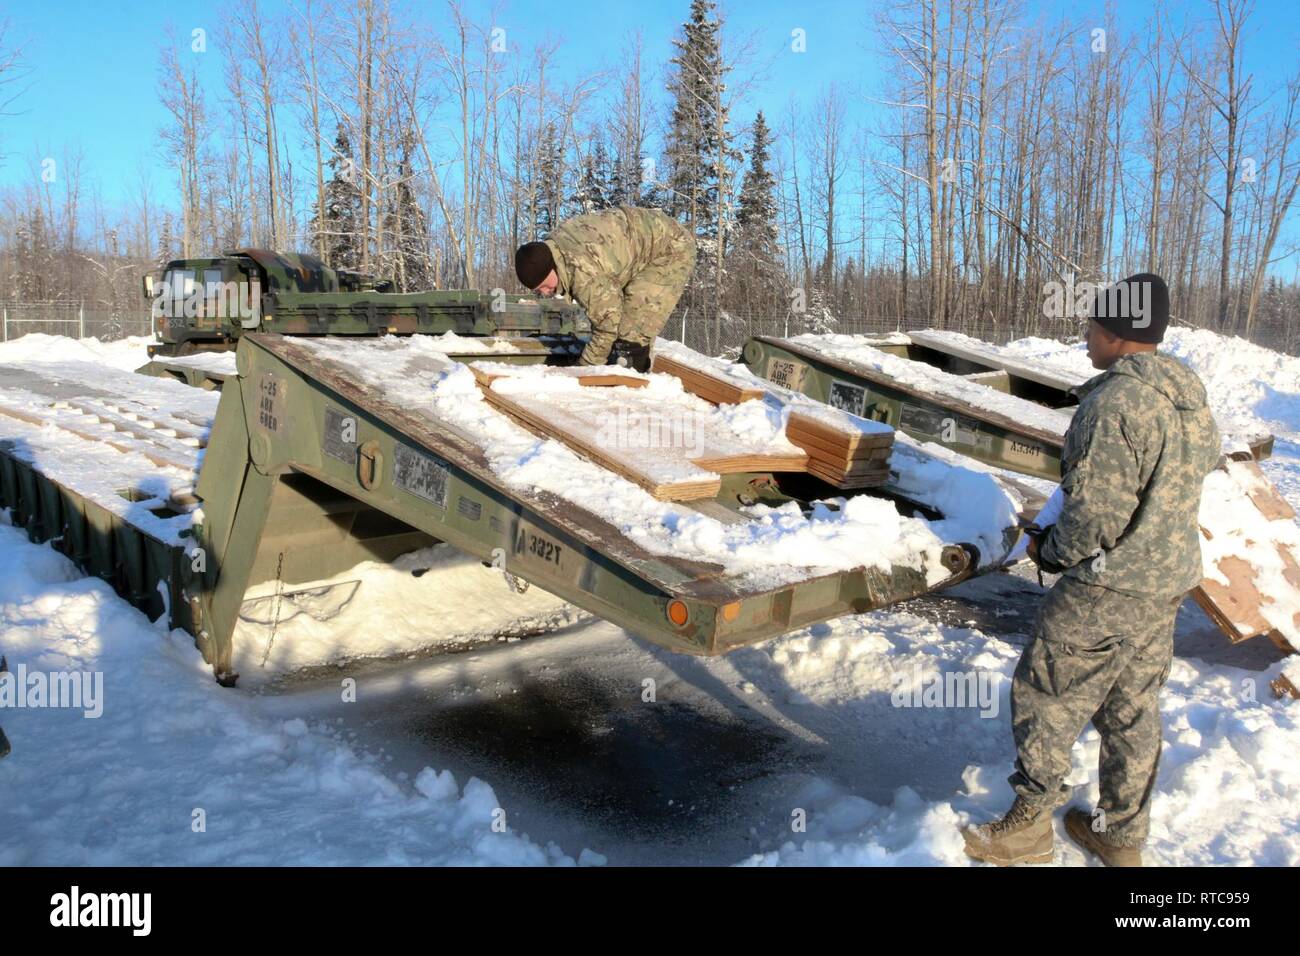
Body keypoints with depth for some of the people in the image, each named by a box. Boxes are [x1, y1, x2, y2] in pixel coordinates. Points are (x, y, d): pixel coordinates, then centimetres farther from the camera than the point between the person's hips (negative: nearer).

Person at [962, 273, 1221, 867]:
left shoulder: (1115, 401, -22)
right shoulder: (1194, 402, 7)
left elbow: (1095, 517, -24)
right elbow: (1182, 495, 14)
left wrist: (1050, 550, -5)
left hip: (1105, 591, -9)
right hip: (1168, 584, 9)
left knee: (1045, 695, 5)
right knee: (1133, 710, 18)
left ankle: (1030, 824, 16)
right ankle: (1122, 836, 31)